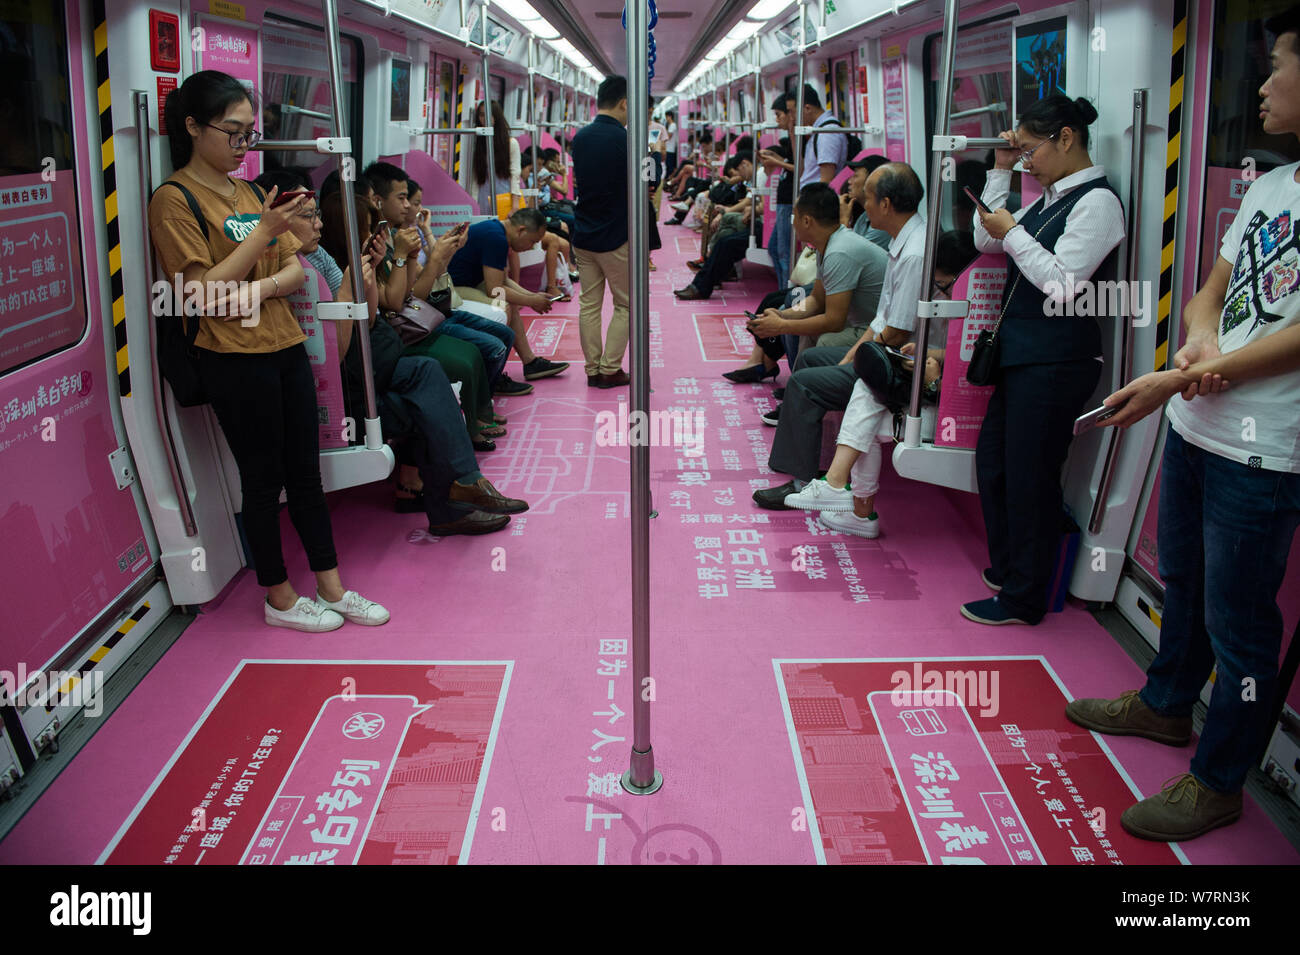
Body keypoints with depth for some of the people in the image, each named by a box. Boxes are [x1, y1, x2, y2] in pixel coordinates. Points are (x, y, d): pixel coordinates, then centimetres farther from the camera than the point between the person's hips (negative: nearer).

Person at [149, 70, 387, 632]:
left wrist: (261, 287, -13)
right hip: (235, 359, -7)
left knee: (306, 472, 11)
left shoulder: (249, 193, 13)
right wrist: (263, 233, -20)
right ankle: (280, 598, 19)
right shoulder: (174, 201, -9)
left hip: (285, 348, 7)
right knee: (265, 478, 4)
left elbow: (297, 270, 9)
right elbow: (202, 290, -16)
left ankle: (331, 587, 21)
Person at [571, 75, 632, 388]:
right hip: (615, 237, -6)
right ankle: (610, 370, 5)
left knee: (589, 304, 9)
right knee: (625, 305, 7)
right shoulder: (623, 139, -15)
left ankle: (592, 369, 12)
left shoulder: (580, 137, 5)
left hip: (583, 235, 6)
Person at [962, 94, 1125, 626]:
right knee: (992, 460, 17)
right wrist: (1001, 171, 13)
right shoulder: (1051, 198, 15)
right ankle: (1006, 568, 34)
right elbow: (986, 242, 18)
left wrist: (1013, 233, -12)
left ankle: (1023, 598, 13)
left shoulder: (1097, 202, -12)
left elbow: (1063, 283, -20)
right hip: (1021, 357, 9)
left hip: (1056, 363, -9)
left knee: (1029, 478, -1)